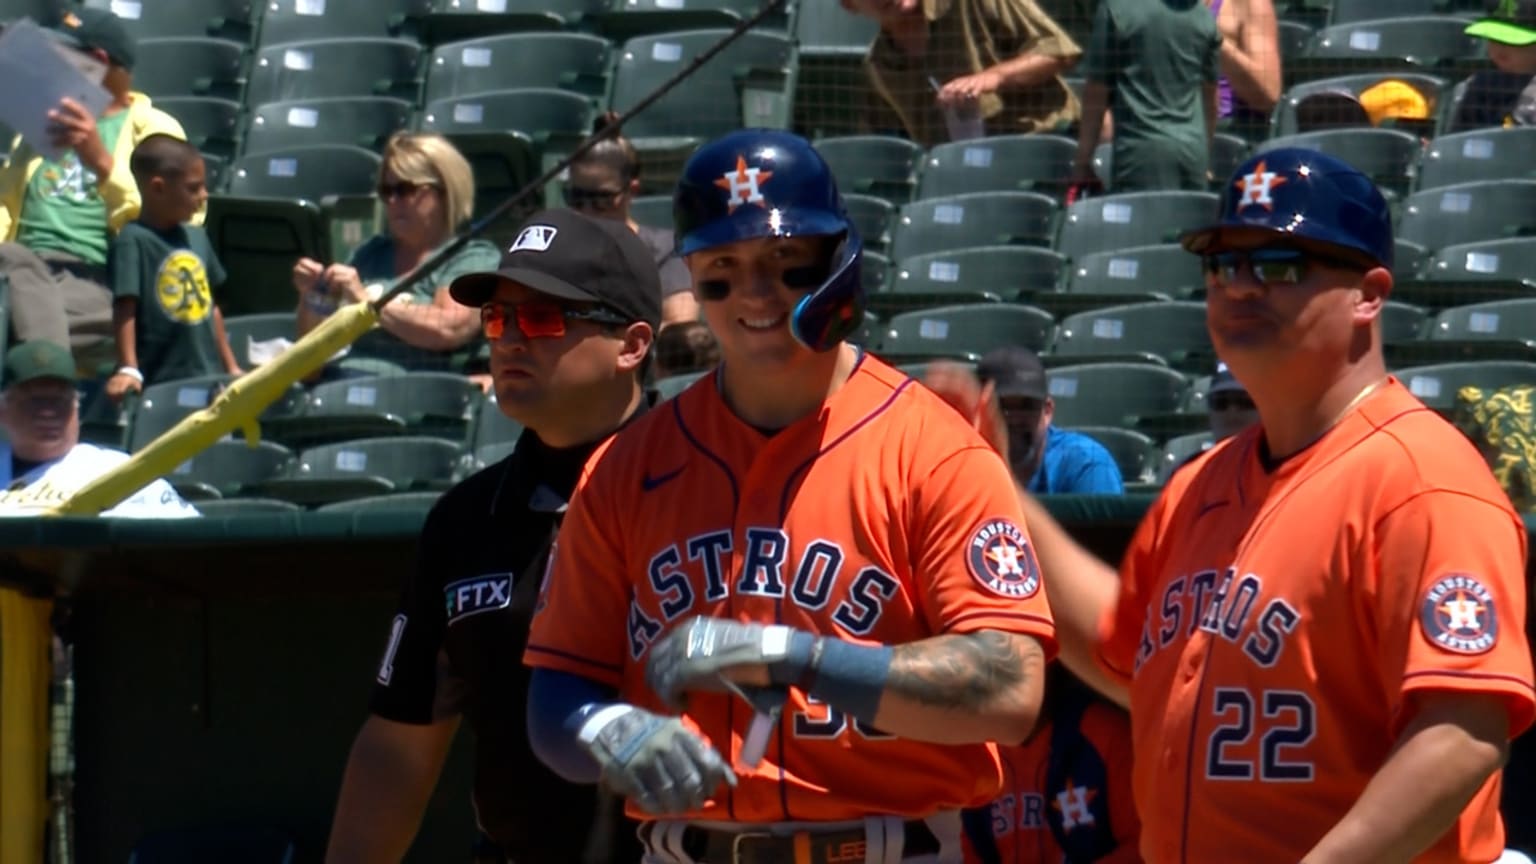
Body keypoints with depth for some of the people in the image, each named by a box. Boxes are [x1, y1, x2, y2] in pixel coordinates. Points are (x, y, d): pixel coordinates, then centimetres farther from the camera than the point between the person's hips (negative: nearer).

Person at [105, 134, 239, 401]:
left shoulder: (197, 237, 10)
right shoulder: (132, 241, -13)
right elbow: (125, 310, -18)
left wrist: (232, 367, 17)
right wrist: (128, 370, -26)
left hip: (209, 378, 8)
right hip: (161, 385, -8)